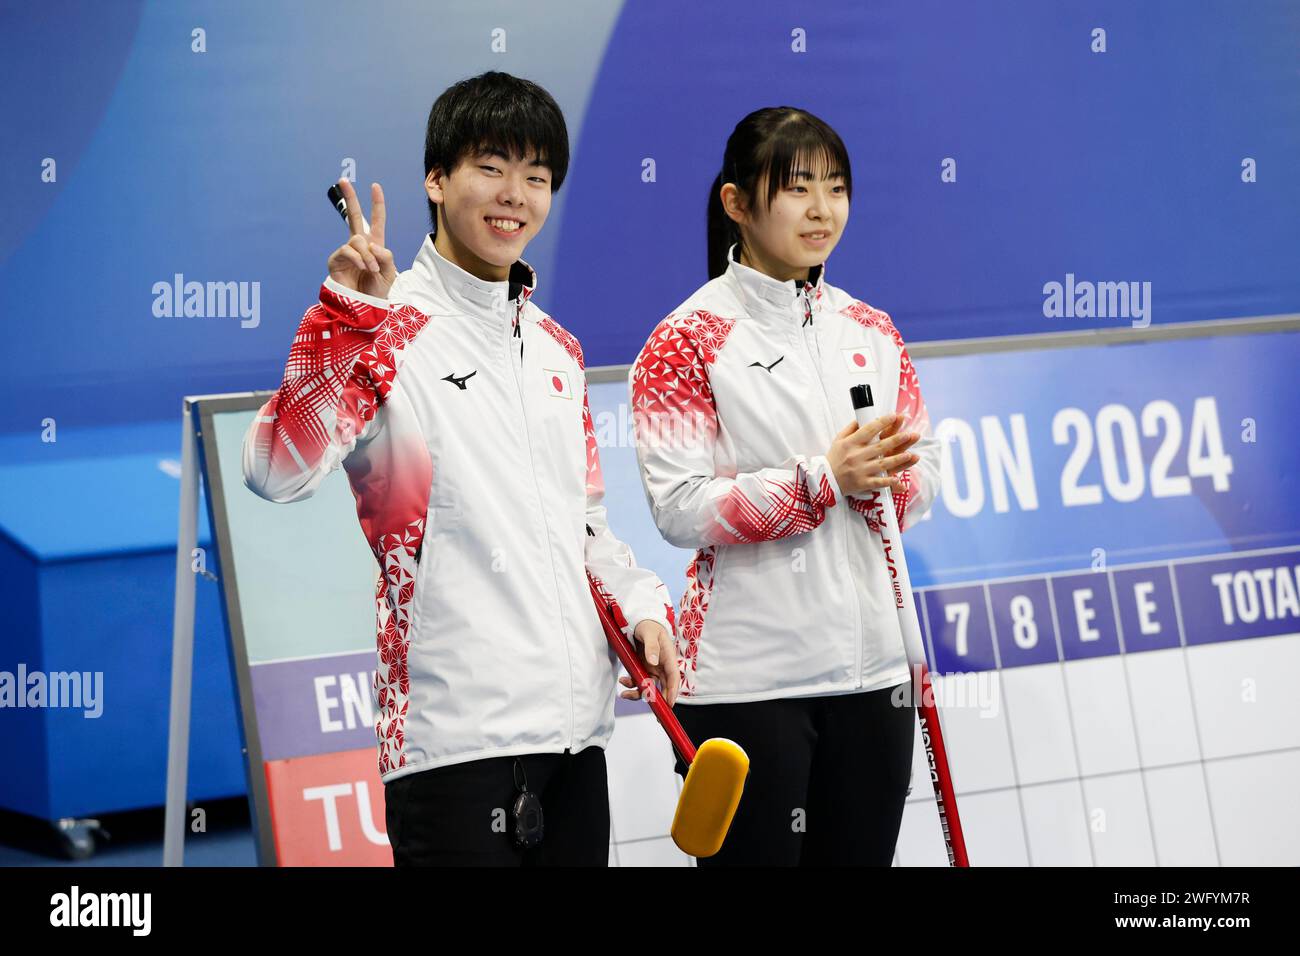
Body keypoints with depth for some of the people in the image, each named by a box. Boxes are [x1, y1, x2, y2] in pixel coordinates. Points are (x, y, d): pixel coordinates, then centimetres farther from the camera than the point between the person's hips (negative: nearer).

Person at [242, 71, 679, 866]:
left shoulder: (558, 349, 16)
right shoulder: (384, 330, -5)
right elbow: (278, 473, -21)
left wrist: (641, 606, 7)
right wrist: (347, 313, -24)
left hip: (576, 731, 7)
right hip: (455, 734, -7)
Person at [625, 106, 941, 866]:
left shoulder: (872, 332, 11)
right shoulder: (688, 340, -6)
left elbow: (924, 479, 10)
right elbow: (681, 509, -15)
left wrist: (882, 480, -13)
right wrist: (826, 479, -19)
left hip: (871, 664, 5)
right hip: (747, 680, -5)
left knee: (862, 853, 10)